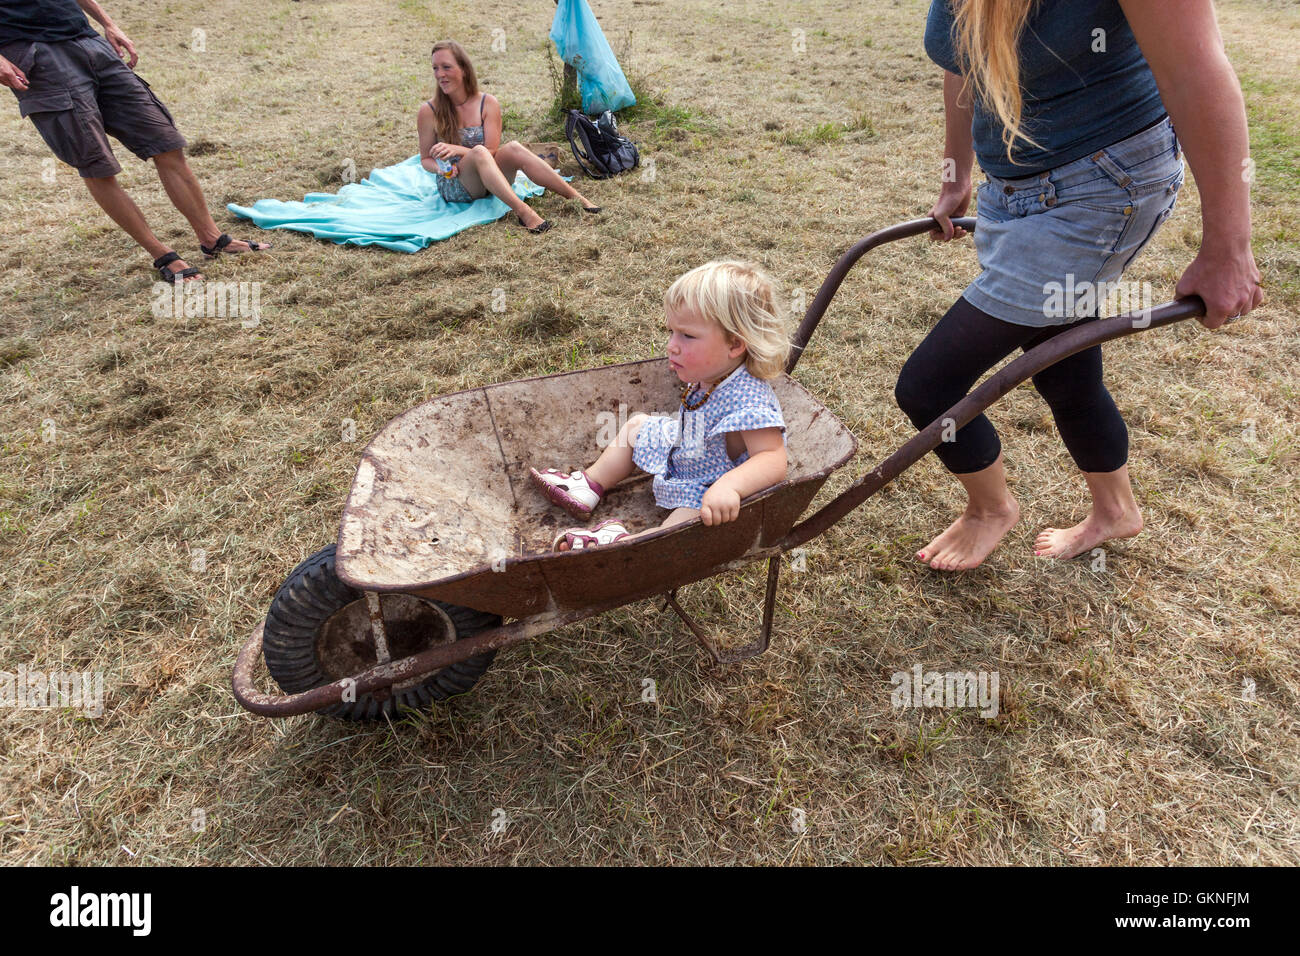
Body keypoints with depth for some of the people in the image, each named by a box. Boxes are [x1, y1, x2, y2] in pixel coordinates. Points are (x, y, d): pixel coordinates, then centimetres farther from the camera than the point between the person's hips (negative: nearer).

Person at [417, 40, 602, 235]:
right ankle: (523, 212, -49)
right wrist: (439, 167, -22)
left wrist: (457, 149, -22)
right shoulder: (429, 111, -6)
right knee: (478, 152, -34)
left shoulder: (488, 103, -2)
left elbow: (492, 151, -7)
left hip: (490, 181, 2)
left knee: (514, 148, -27)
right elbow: (425, 159, 2)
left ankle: (577, 198, -30)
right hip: (454, 186, -2)